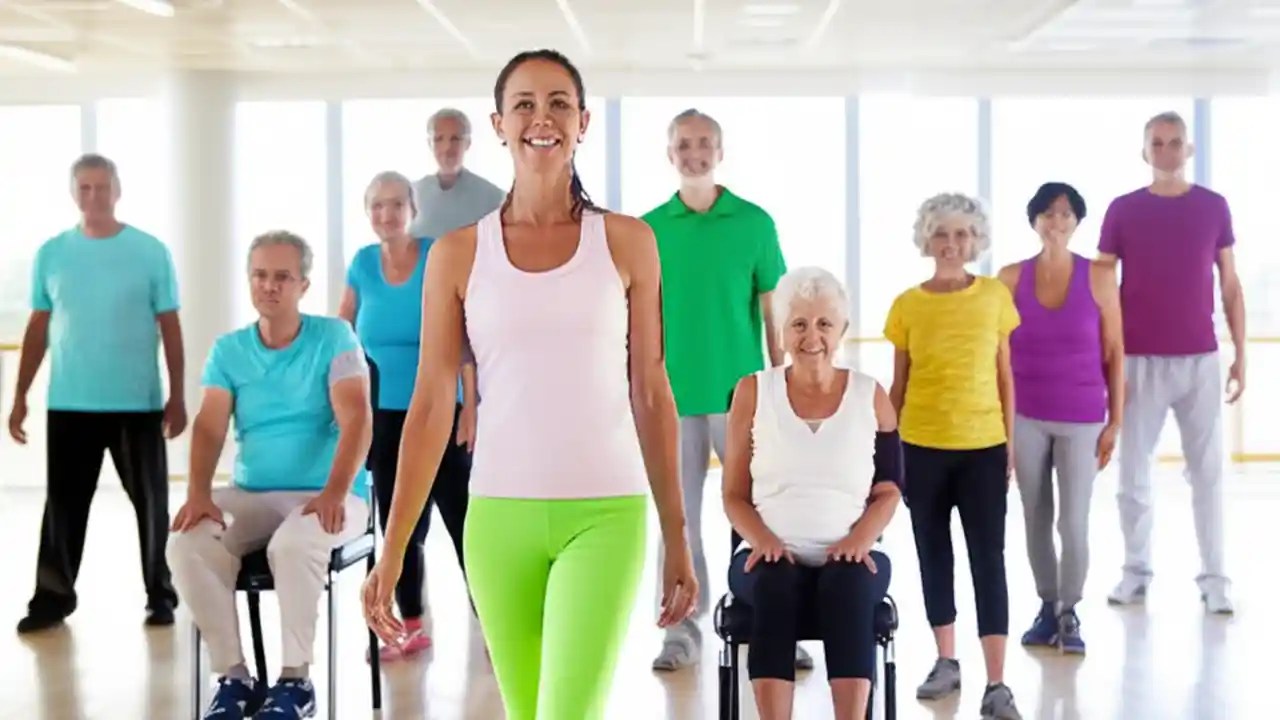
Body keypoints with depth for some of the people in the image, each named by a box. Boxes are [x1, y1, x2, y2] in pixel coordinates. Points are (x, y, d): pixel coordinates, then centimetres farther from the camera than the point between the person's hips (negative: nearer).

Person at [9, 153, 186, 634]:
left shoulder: (151, 252, -1)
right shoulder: (51, 254, 5)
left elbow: (170, 328, 0)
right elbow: (38, 330, 9)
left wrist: (177, 397, -4)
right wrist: (20, 397, 5)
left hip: (138, 403, -2)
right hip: (69, 404, 2)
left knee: (150, 503, 6)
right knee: (64, 505, 6)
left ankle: (160, 595, 17)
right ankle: (53, 599, 15)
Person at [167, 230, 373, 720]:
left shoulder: (333, 337, -2)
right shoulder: (228, 350, 8)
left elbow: (356, 419, -13)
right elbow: (209, 427, -2)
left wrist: (335, 491, -29)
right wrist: (199, 493, -21)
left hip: (327, 496, -4)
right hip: (252, 496, 4)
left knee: (293, 544, -37)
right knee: (188, 543, -25)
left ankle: (295, 679, -19)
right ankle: (233, 676, -13)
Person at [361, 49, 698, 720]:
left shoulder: (626, 242, 2)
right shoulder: (457, 253, 3)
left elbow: (651, 395, 6)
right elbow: (431, 405, 3)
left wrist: (677, 538, 7)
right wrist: (391, 552, 0)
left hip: (605, 513, -2)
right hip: (499, 518, 2)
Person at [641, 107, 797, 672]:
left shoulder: (754, 222, 1)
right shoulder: (649, 229, 3)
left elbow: (774, 311, 3)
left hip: (742, 391, -1)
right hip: (673, 393, 1)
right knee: (679, 515, 7)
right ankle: (683, 629, 15)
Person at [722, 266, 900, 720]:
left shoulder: (870, 396, 9)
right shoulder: (754, 392, 7)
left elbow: (888, 492, 11)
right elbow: (735, 494, 9)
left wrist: (860, 539, -9)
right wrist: (762, 539, -11)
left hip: (849, 556, 0)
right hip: (773, 555, 0)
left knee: (848, 584, -35)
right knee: (774, 584, -35)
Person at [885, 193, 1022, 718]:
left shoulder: (995, 295, 1)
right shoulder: (907, 305, 0)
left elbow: (1004, 377, 6)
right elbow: (898, 383, 5)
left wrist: (1010, 444, 4)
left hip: (983, 447, -1)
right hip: (922, 447, 1)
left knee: (988, 560, -4)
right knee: (934, 555, 11)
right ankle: (946, 661, 26)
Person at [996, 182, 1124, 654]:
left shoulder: (1098, 276, -4)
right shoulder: (1011, 278, -1)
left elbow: (1114, 353, 0)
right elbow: (997, 354, 4)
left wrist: (1115, 421, -3)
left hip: (1082, 419, -1)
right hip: (1025, 417, 1)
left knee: (1074, 523, -3)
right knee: (1036, 520, 8)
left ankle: (1069, 614, 14)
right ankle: (1047, 607, 23)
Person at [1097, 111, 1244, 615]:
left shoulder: (1213, 207, 4)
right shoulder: (1122, 210, 1)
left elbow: (1230, 286, 7)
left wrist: (1241, 355, 3)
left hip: (1200, 359, 1)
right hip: (1139, 360, 0)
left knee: (1207, 472, 4)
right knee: (1133, 470, 5)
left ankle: (1214, 578, 10)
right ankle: (1136, 571, 18)